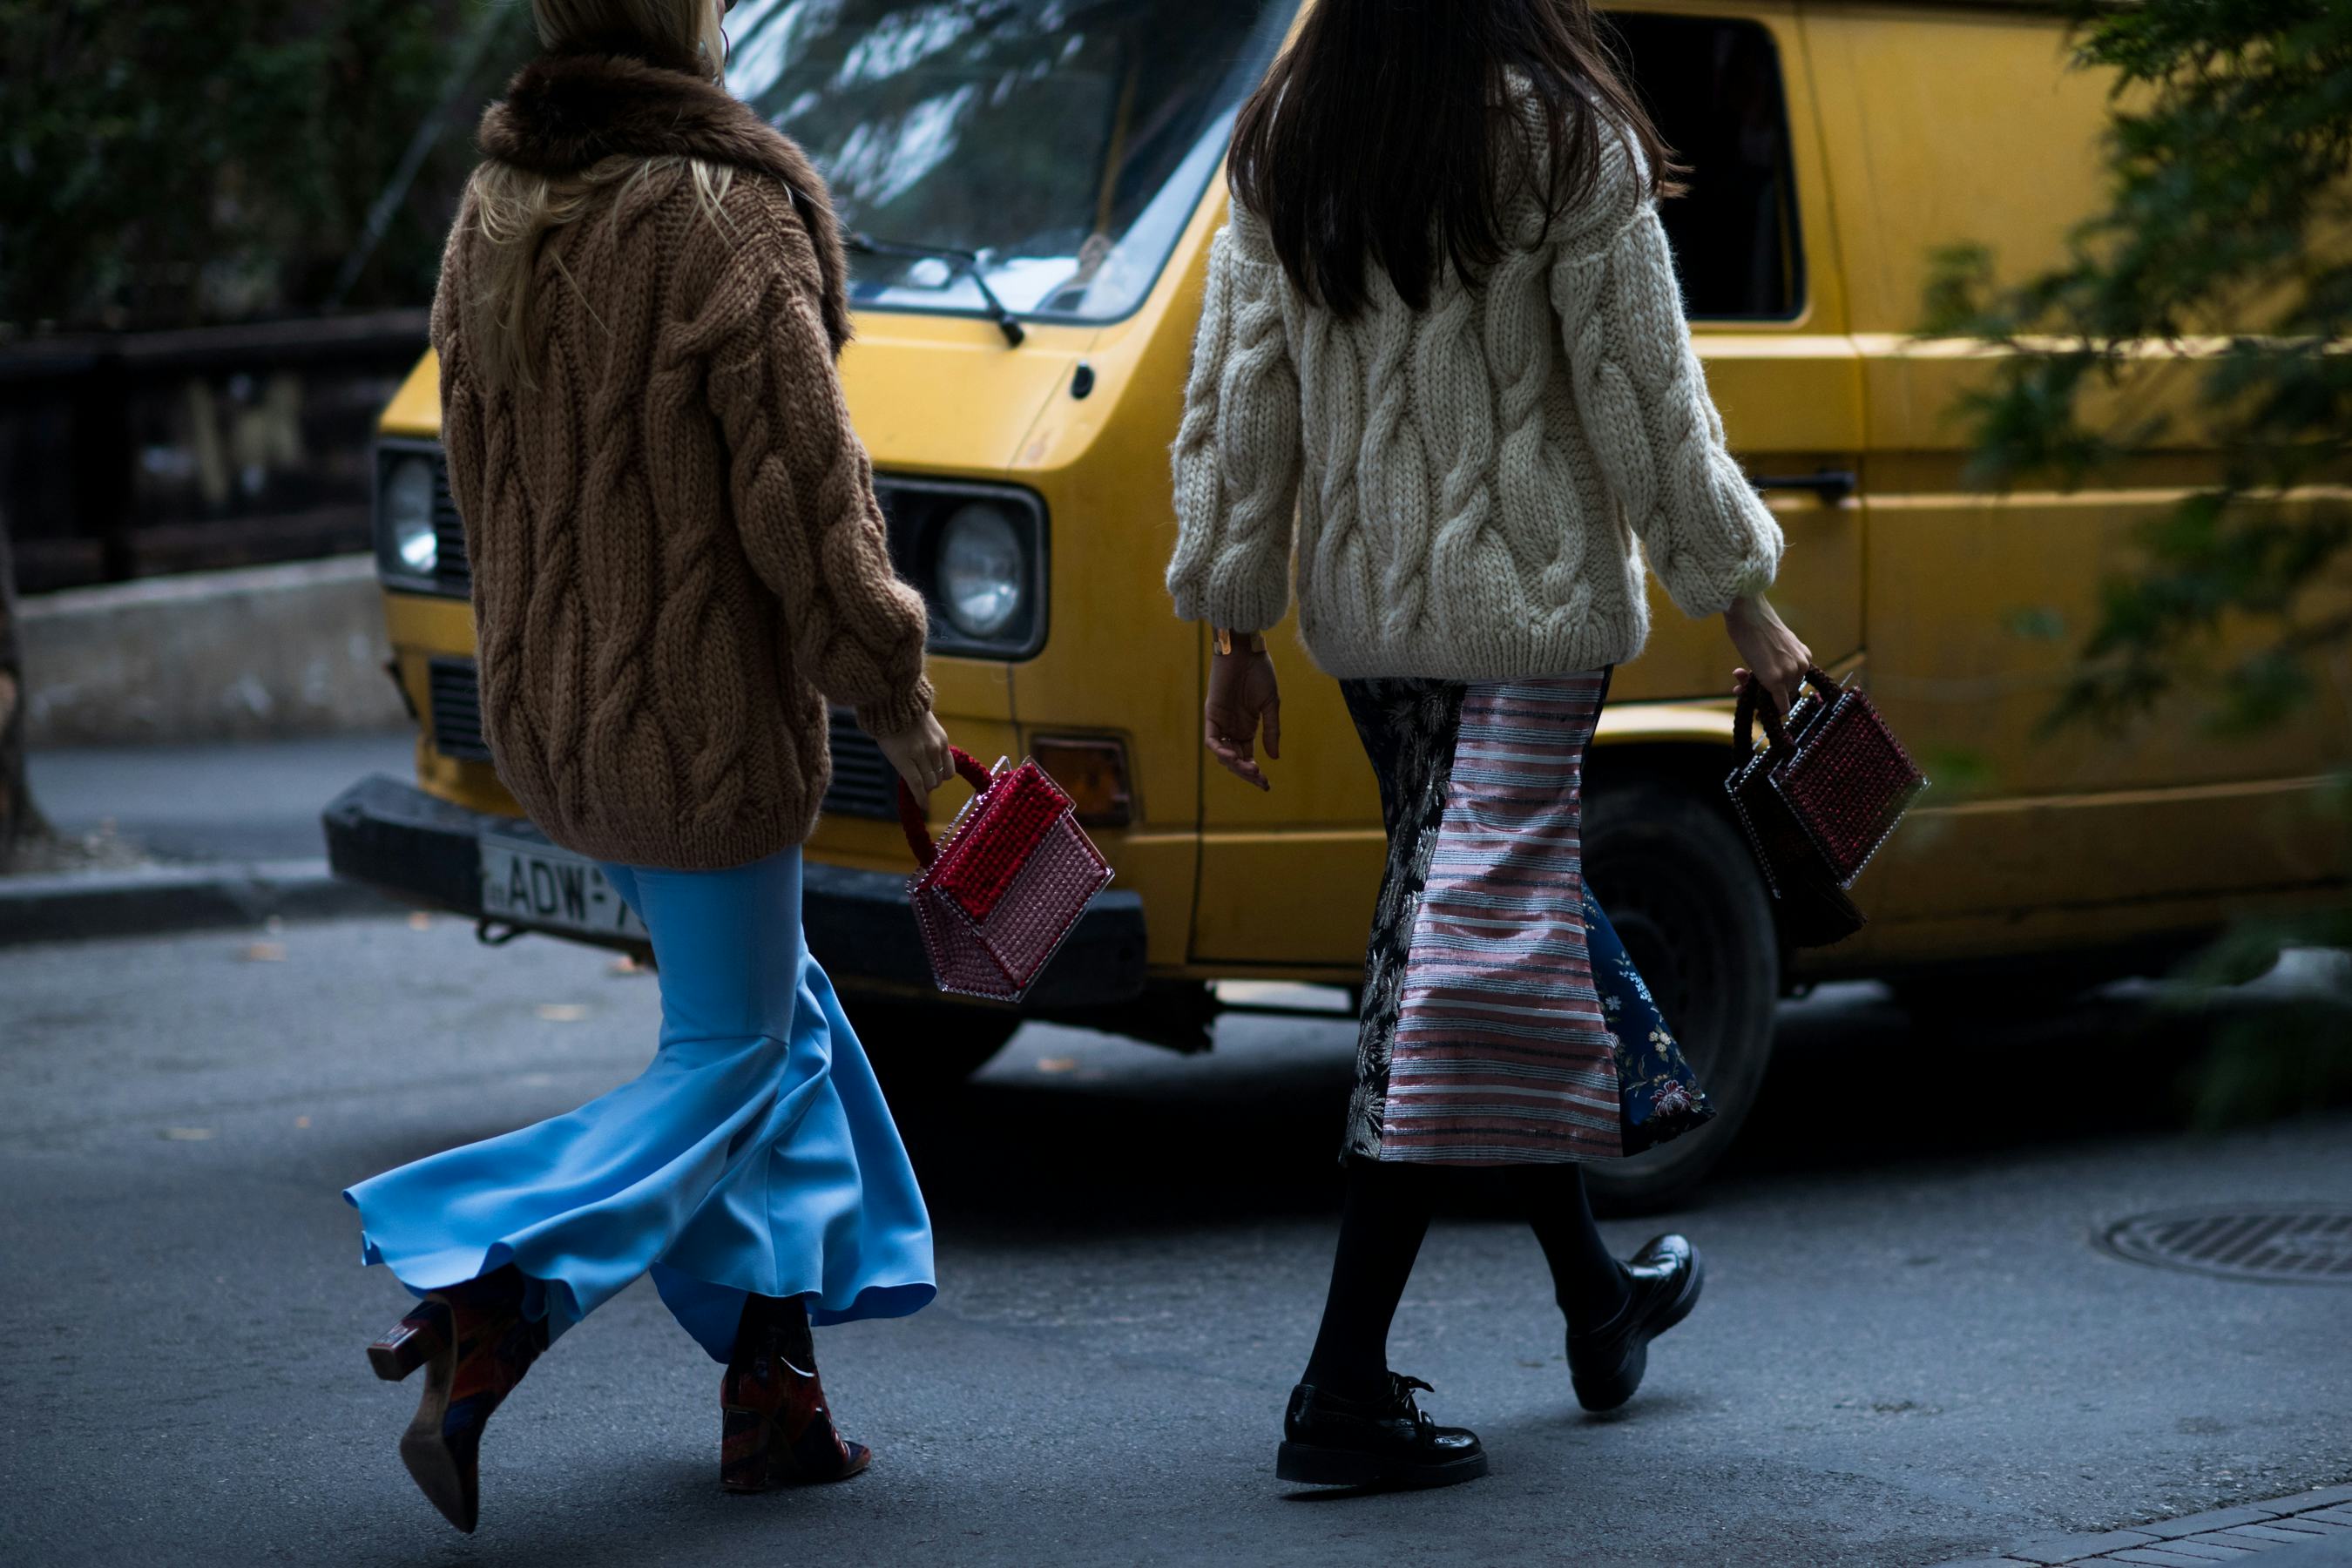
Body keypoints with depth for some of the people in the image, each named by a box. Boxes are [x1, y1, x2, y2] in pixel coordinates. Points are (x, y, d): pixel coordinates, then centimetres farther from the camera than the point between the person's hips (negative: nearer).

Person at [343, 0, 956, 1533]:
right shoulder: (724, 219, -20)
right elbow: (810, 507, -17)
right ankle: (492, 1297, -11)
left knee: (779, 1019, 20)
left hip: (548, 716, 8)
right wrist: (903, 710, -5)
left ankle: (777, 1387, 20)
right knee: (727, 1058, 5)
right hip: (703, 720, -8)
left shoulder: (496, 211, 4)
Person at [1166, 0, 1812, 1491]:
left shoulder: (1280, 149, 2)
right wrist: (1745, 601, 0)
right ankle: (1347, 1388, -8)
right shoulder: (1565, 141, -12)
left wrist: (1237, 632, 13)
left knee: (1479, 915, 19)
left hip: (1363, 605, 6)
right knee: (1481, 934, -5)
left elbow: (1238, 405, 6)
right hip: (1532, 599, -6)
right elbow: (1644, 395, -9)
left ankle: (1599, 1293, 35)